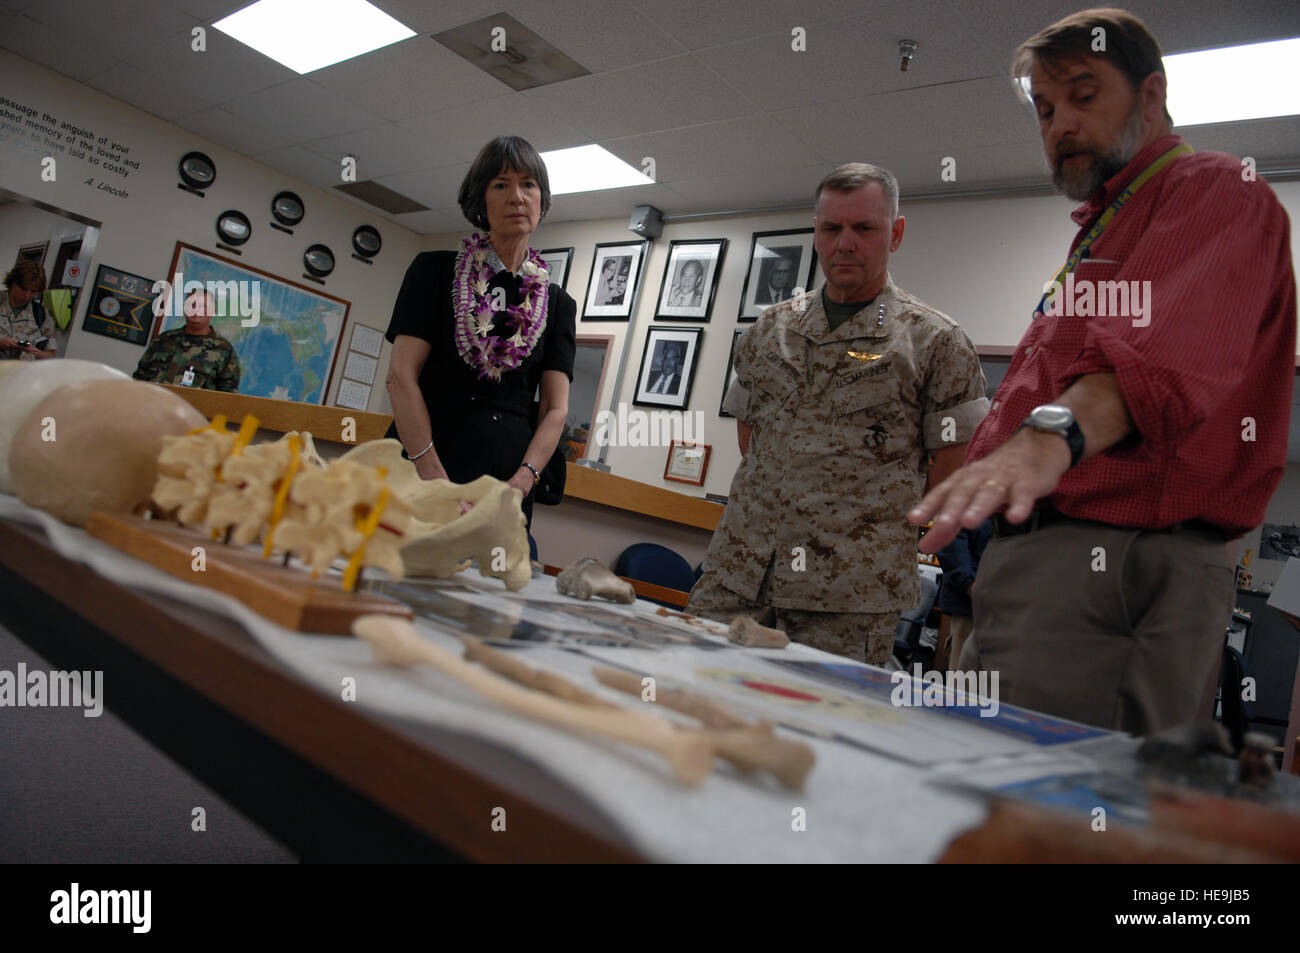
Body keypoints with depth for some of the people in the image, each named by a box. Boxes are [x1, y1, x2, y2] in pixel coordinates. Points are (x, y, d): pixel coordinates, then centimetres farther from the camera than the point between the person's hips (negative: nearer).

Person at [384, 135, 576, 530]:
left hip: (508, 480, 2)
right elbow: (401, 377, -3)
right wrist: (434, 479, -14)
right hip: (419, 470, -2)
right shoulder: (435, 271, 7)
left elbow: (556, 408, 6)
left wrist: (521, 483, -12)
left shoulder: (557, 303, 14)